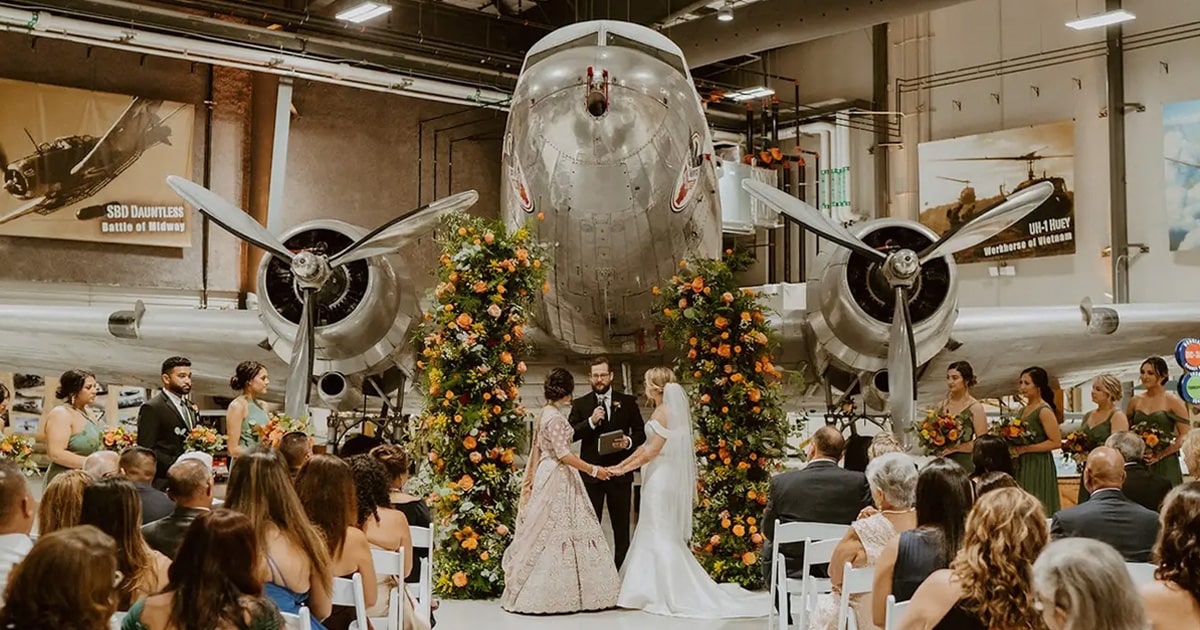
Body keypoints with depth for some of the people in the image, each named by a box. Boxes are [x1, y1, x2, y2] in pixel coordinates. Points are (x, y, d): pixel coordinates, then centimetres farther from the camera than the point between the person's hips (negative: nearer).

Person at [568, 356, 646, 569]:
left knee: (621, 526, 7)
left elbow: (641, 432, 7)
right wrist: (591, 421, -19)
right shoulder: (580, 404, 4)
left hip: (619, 473, 1)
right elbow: (570, 434, -5)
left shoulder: (627, 402, 5)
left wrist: (629, 441, -14)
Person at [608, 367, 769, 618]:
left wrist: (625, 469, -9)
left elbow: (652, 451, -18)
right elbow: (646, 446, 14)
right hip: (661, 477, 9)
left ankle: (669, 594, 1)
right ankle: (657, 590, 16)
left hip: (660, 479, -9)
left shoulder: (662, 412, -15)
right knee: (659, 534, 12)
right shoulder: (669, 410, 13)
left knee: (660, 534, -3)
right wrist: (621, 464, 13)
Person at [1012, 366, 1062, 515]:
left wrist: (1026, 449, -16)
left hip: (1038, 466, -8)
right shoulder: (1023, 410, 13)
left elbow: (1056, 442, -16)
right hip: (1021, 465, 8)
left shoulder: (1044, 411, -10)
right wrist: (1013, 446, 6)